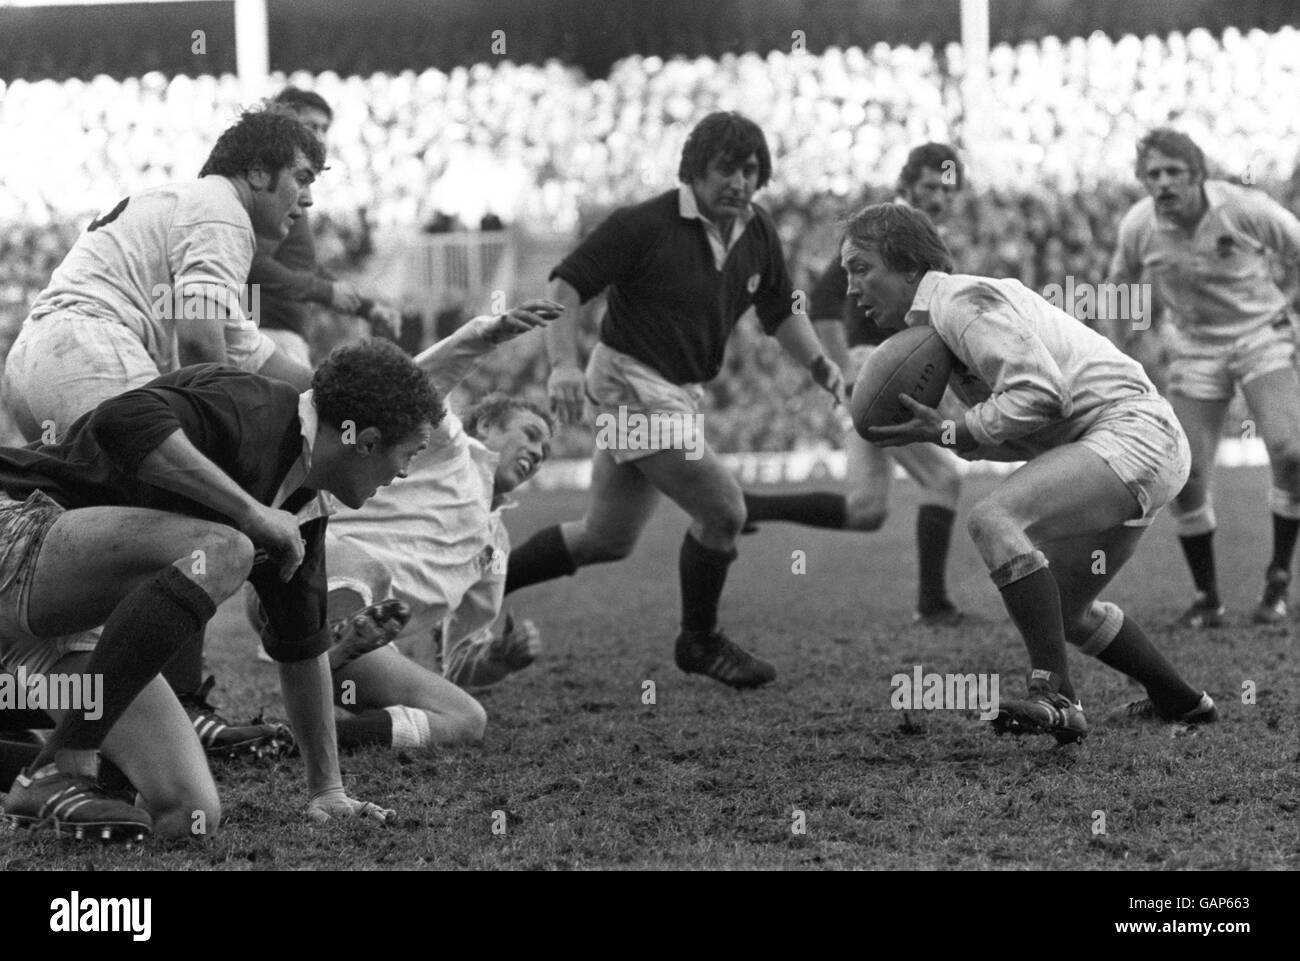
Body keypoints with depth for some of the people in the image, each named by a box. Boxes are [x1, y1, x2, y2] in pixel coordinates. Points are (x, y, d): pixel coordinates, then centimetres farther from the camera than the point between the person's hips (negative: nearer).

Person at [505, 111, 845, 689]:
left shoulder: (759, 235, 4)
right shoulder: (646, 226, -16)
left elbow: (780, 312, 18)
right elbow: (564, 287, -17)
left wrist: (820, 365, 2)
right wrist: (563, 363, -31)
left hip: (679, 395, 8)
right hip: (634, 384, -8)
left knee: (606, 539, 16)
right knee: (722, 511, -11)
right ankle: (699, 643, 9)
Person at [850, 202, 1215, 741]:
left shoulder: (961, 301, -12)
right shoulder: (929, 327, 19)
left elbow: (1041, 393, -23)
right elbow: (1029, 436, 15)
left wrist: (947, 432, -17)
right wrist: (941, 433, -1)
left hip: (1131, 430, -11)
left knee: (994, 520, -29)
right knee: (1064, 610, 23)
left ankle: (1054, 698, -31)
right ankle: (1180, 701, 38)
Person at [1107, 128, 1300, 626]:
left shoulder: (1245, 209, -20)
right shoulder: (1137, 227, -11)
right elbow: (1121, 281, 11)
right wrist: (1125, 341, 14)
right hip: (1194, 351, 2)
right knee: (1186, 481, -6)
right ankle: (1207, 598, 14)